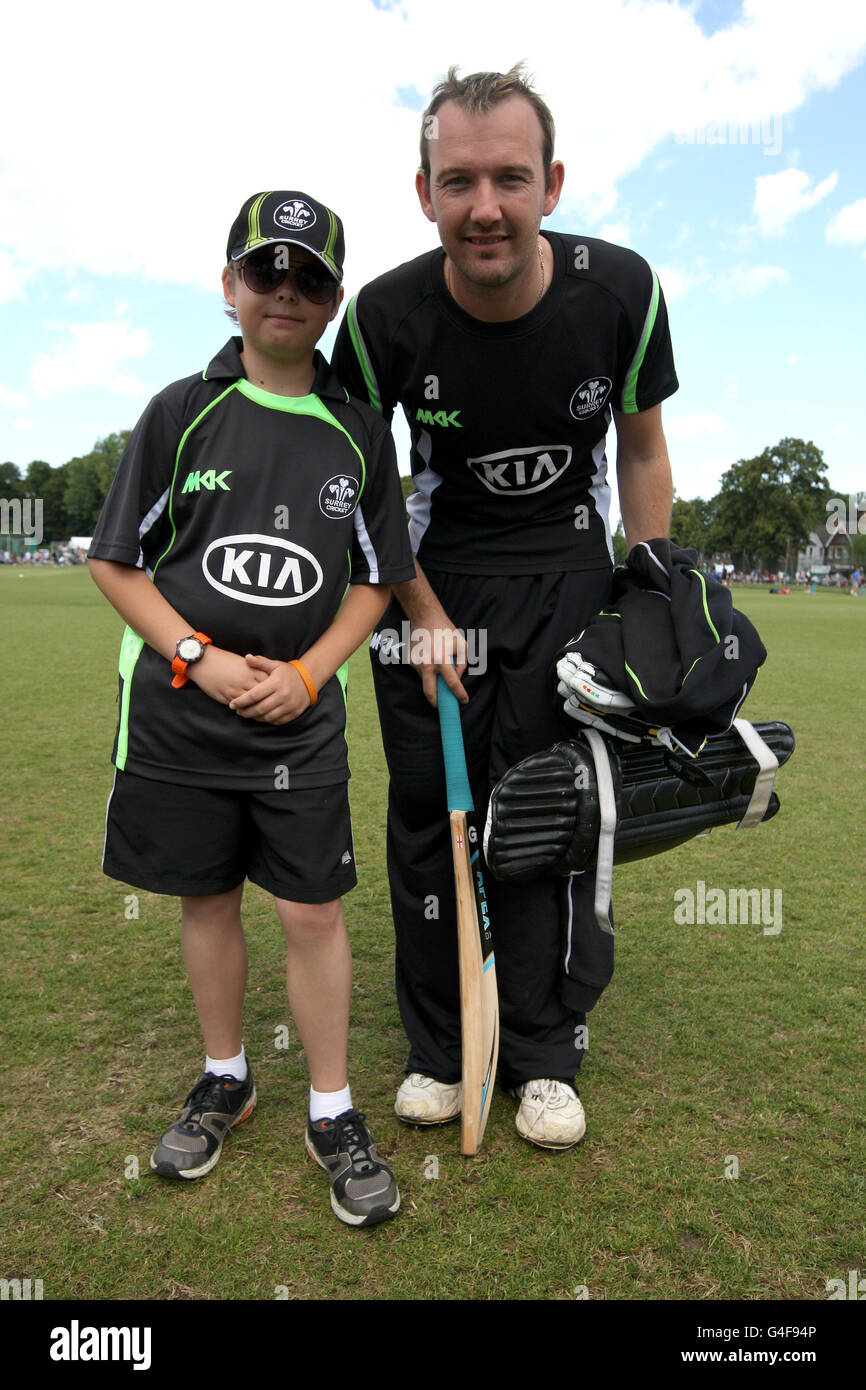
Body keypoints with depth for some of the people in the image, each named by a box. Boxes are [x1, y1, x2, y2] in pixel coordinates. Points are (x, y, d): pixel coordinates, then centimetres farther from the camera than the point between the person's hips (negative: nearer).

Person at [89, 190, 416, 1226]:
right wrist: (203, 659, -11)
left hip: (301, 718, 0)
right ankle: (224, 1081, 34)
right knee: (207, 897, 12)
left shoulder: (358, 432, 4)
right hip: (178, 707, 0)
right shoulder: (182, 411, 0)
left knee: (314, 911, 1)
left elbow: (374, 579, 8)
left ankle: (332, 1113, 21)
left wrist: (307, 673, -7)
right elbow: (115, 561, 1)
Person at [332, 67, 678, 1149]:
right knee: (430, 807, 1)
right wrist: (422, 611, -8)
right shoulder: (386, 315, -15)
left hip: (567, 570, 0)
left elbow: (642, 453, 0)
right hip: (432, 577, 0)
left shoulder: (619, 289, -13)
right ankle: (440, 1048, 20)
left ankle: (544, 1055, 16)